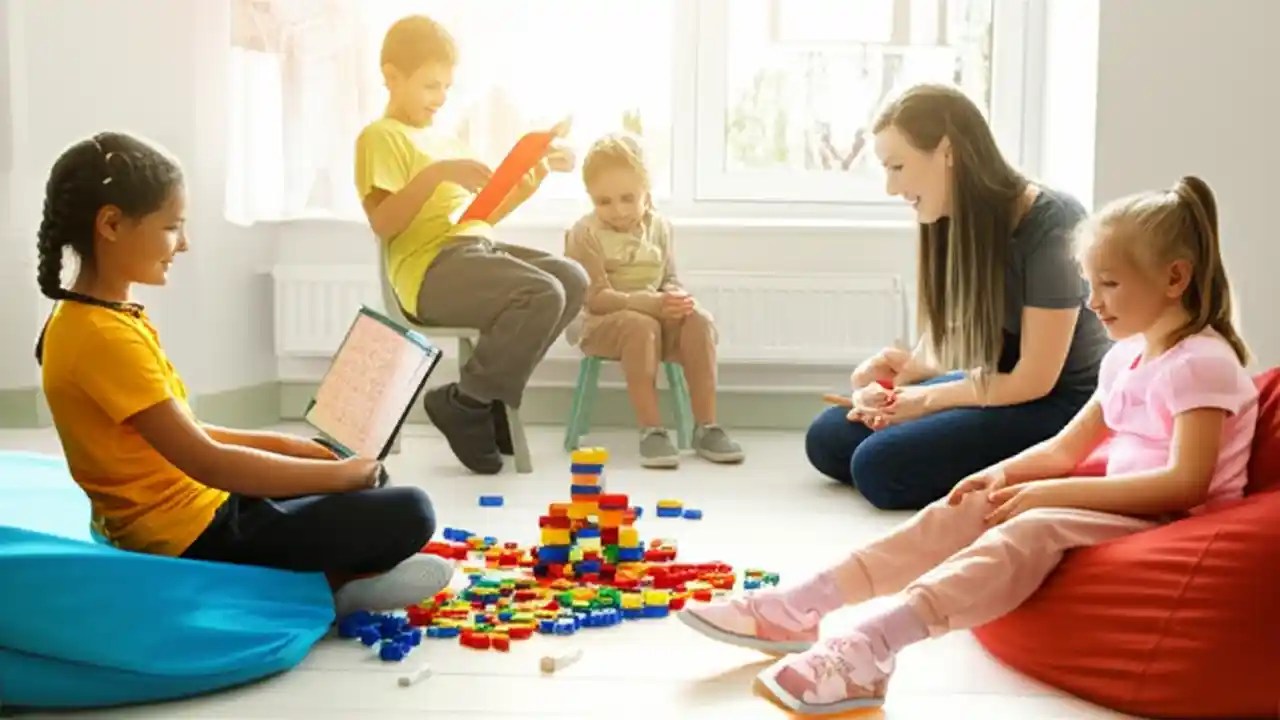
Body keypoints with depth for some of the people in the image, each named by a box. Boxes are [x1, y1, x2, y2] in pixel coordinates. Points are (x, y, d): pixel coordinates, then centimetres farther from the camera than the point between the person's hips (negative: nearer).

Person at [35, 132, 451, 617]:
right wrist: (340, 473, -17)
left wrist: (284, 444, 8)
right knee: (409, 515, -15)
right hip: (194, 538, -10)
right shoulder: (104, 335, -23)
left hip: (200, 512, 10)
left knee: (369, 478, 21)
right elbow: (207, 463, -25)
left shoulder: (106, 317, 8)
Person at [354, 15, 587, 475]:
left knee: (573, 280, -9)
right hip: (432, 267, -8)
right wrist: (436, 174, -21)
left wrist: (529, 184, 14)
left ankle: (494, 393, 0)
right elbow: (382, 224, -13)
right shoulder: (381, 136, 1)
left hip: (478, 249, 8)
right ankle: (464, 402, -9)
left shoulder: (445, 140, 26)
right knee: (543, 294, -26)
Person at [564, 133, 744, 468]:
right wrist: (653, 303, -28)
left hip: (656, 313, 4)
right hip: (601, 323, -4)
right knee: (641, 325, -38)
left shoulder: (660, 227, 7)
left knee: (699, 320, -25)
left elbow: (669, 279, 12)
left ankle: (706, 426, -22)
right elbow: (597, 298, -15)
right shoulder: (585, 233, -8)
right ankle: (652, 430, -32)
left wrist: (676, 298, -15)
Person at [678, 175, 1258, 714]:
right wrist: (1004, 473, -5)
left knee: (1034, 529, -35)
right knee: (965, 510, -11)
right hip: (1123, 507, 8)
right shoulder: (1126, 357, 14)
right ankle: (800, 609, -20)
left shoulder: (1200, 363, -14)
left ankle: (870, 649, -51)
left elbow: (1186, 483, -24)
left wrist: (1054, 493, -26)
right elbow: (1066, 447, 15)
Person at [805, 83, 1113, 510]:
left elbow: (1033, 380, -20)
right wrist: (906, 369, -15)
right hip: (991, 386, 8)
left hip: (1061, 403, -8)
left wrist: (921, 400, -14)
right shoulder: (954, 222, -1)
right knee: (827, 440, 0)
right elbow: (946, 341, 6)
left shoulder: (1051, 226, -22)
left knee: (879, 466, -23)